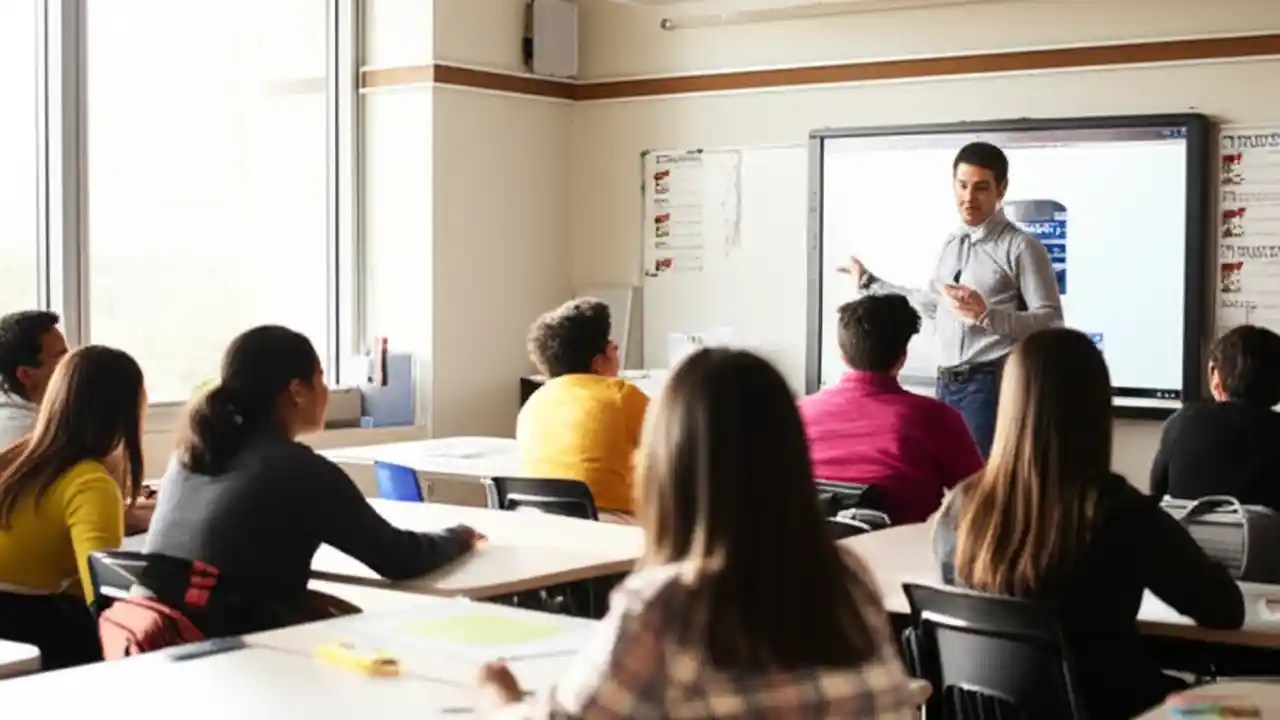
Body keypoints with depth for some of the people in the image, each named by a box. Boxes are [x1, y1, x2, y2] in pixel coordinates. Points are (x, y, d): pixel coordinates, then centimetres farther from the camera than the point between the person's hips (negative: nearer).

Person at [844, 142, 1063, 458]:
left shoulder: (1021, 247, -8)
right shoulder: (952, 244, 15)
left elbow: (1051, 322, -13)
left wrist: (987, 315, -26)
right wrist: (869, 283, 36)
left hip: (991, 385, -7)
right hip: (946, 385, 7)